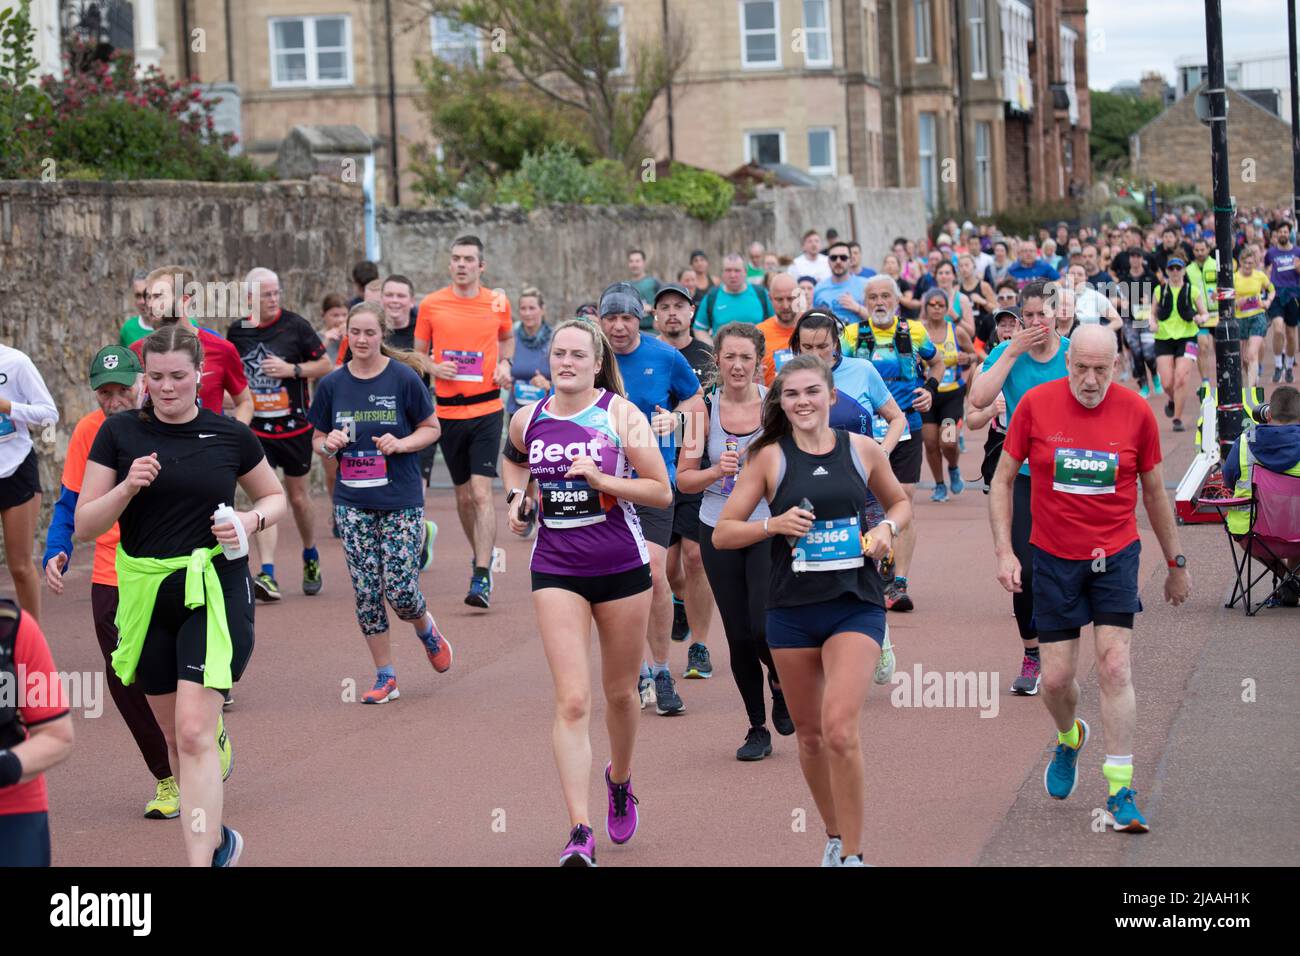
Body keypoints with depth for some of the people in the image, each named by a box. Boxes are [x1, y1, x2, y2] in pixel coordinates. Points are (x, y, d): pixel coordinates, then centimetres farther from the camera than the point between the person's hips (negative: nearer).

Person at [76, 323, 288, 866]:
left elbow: (275, 496, 16)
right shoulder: (118, 434, 1)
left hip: (215, 593, -3)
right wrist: (128, 487, -18)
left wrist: (252, 520, -6)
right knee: (173, 734, 14)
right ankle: (218, 841, 35)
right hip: (145, 595, 3)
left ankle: (200, 862, -19)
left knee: (194, 733, -16)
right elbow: (84, 526, -1)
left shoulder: (231, 436, -1)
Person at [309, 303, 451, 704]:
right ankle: (385, 677, 12)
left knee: (401, 591, -7)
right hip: (352, 503, 3)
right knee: (366, 592, 1)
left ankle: (426, 629, 28)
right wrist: (329, 444, -11)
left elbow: (431, 428, 3)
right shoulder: (332, 384, 4)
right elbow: (317, 440, 12)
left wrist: (401, 444, -15)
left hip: (401, 501, -3)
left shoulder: (404, 378, -5)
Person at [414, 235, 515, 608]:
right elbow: (419, 352, 10)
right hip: (448, 410, 2)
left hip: (486, 409, -2)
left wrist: (505, 364, 3)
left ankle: (482, 578, -15)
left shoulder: (498, 303, 3)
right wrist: (434, 367, -11)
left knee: (481, 492, -13)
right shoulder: (431, 304, 1)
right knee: (463, 494, 10)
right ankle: (481, 553, 34)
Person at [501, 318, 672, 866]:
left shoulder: (621, 415, -8)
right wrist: (517, 496, 8)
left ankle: (620, 780, 46)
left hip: (621, 568, -1)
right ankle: (580, 835, -14)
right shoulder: (527, 420, 2)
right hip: (555, 571, 1)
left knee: (620, 693, 15)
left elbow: (662, 493, -9)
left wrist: (602, 479, -21)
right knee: (572, 702, -11)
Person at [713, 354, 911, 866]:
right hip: (792, 609, 2)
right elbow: (722, 532, 1)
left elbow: (900, 502, 20)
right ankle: (834, 837, 32)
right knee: (809, 733, 12)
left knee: (840, 729, -17)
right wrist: (773, 525, -16)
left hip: (855, 606, -2)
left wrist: (887, 528, -2)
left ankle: (852, 854, -8)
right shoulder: (770, 457, 0)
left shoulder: (862, 449, 2)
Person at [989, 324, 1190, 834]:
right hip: (1053, 558, 1)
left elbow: (1155, 492, 8)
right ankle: (1069, 740, 38)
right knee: (1055, 678, 3)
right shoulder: (1036, 404, -7)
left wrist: (1176, 563, 14)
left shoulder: (1136, 413, -5)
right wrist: (1004, 552, -6)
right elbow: (1002, 480, 2)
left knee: (1115, 669, -11)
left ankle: (1121, 793, -5)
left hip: (1115, 555, -1)